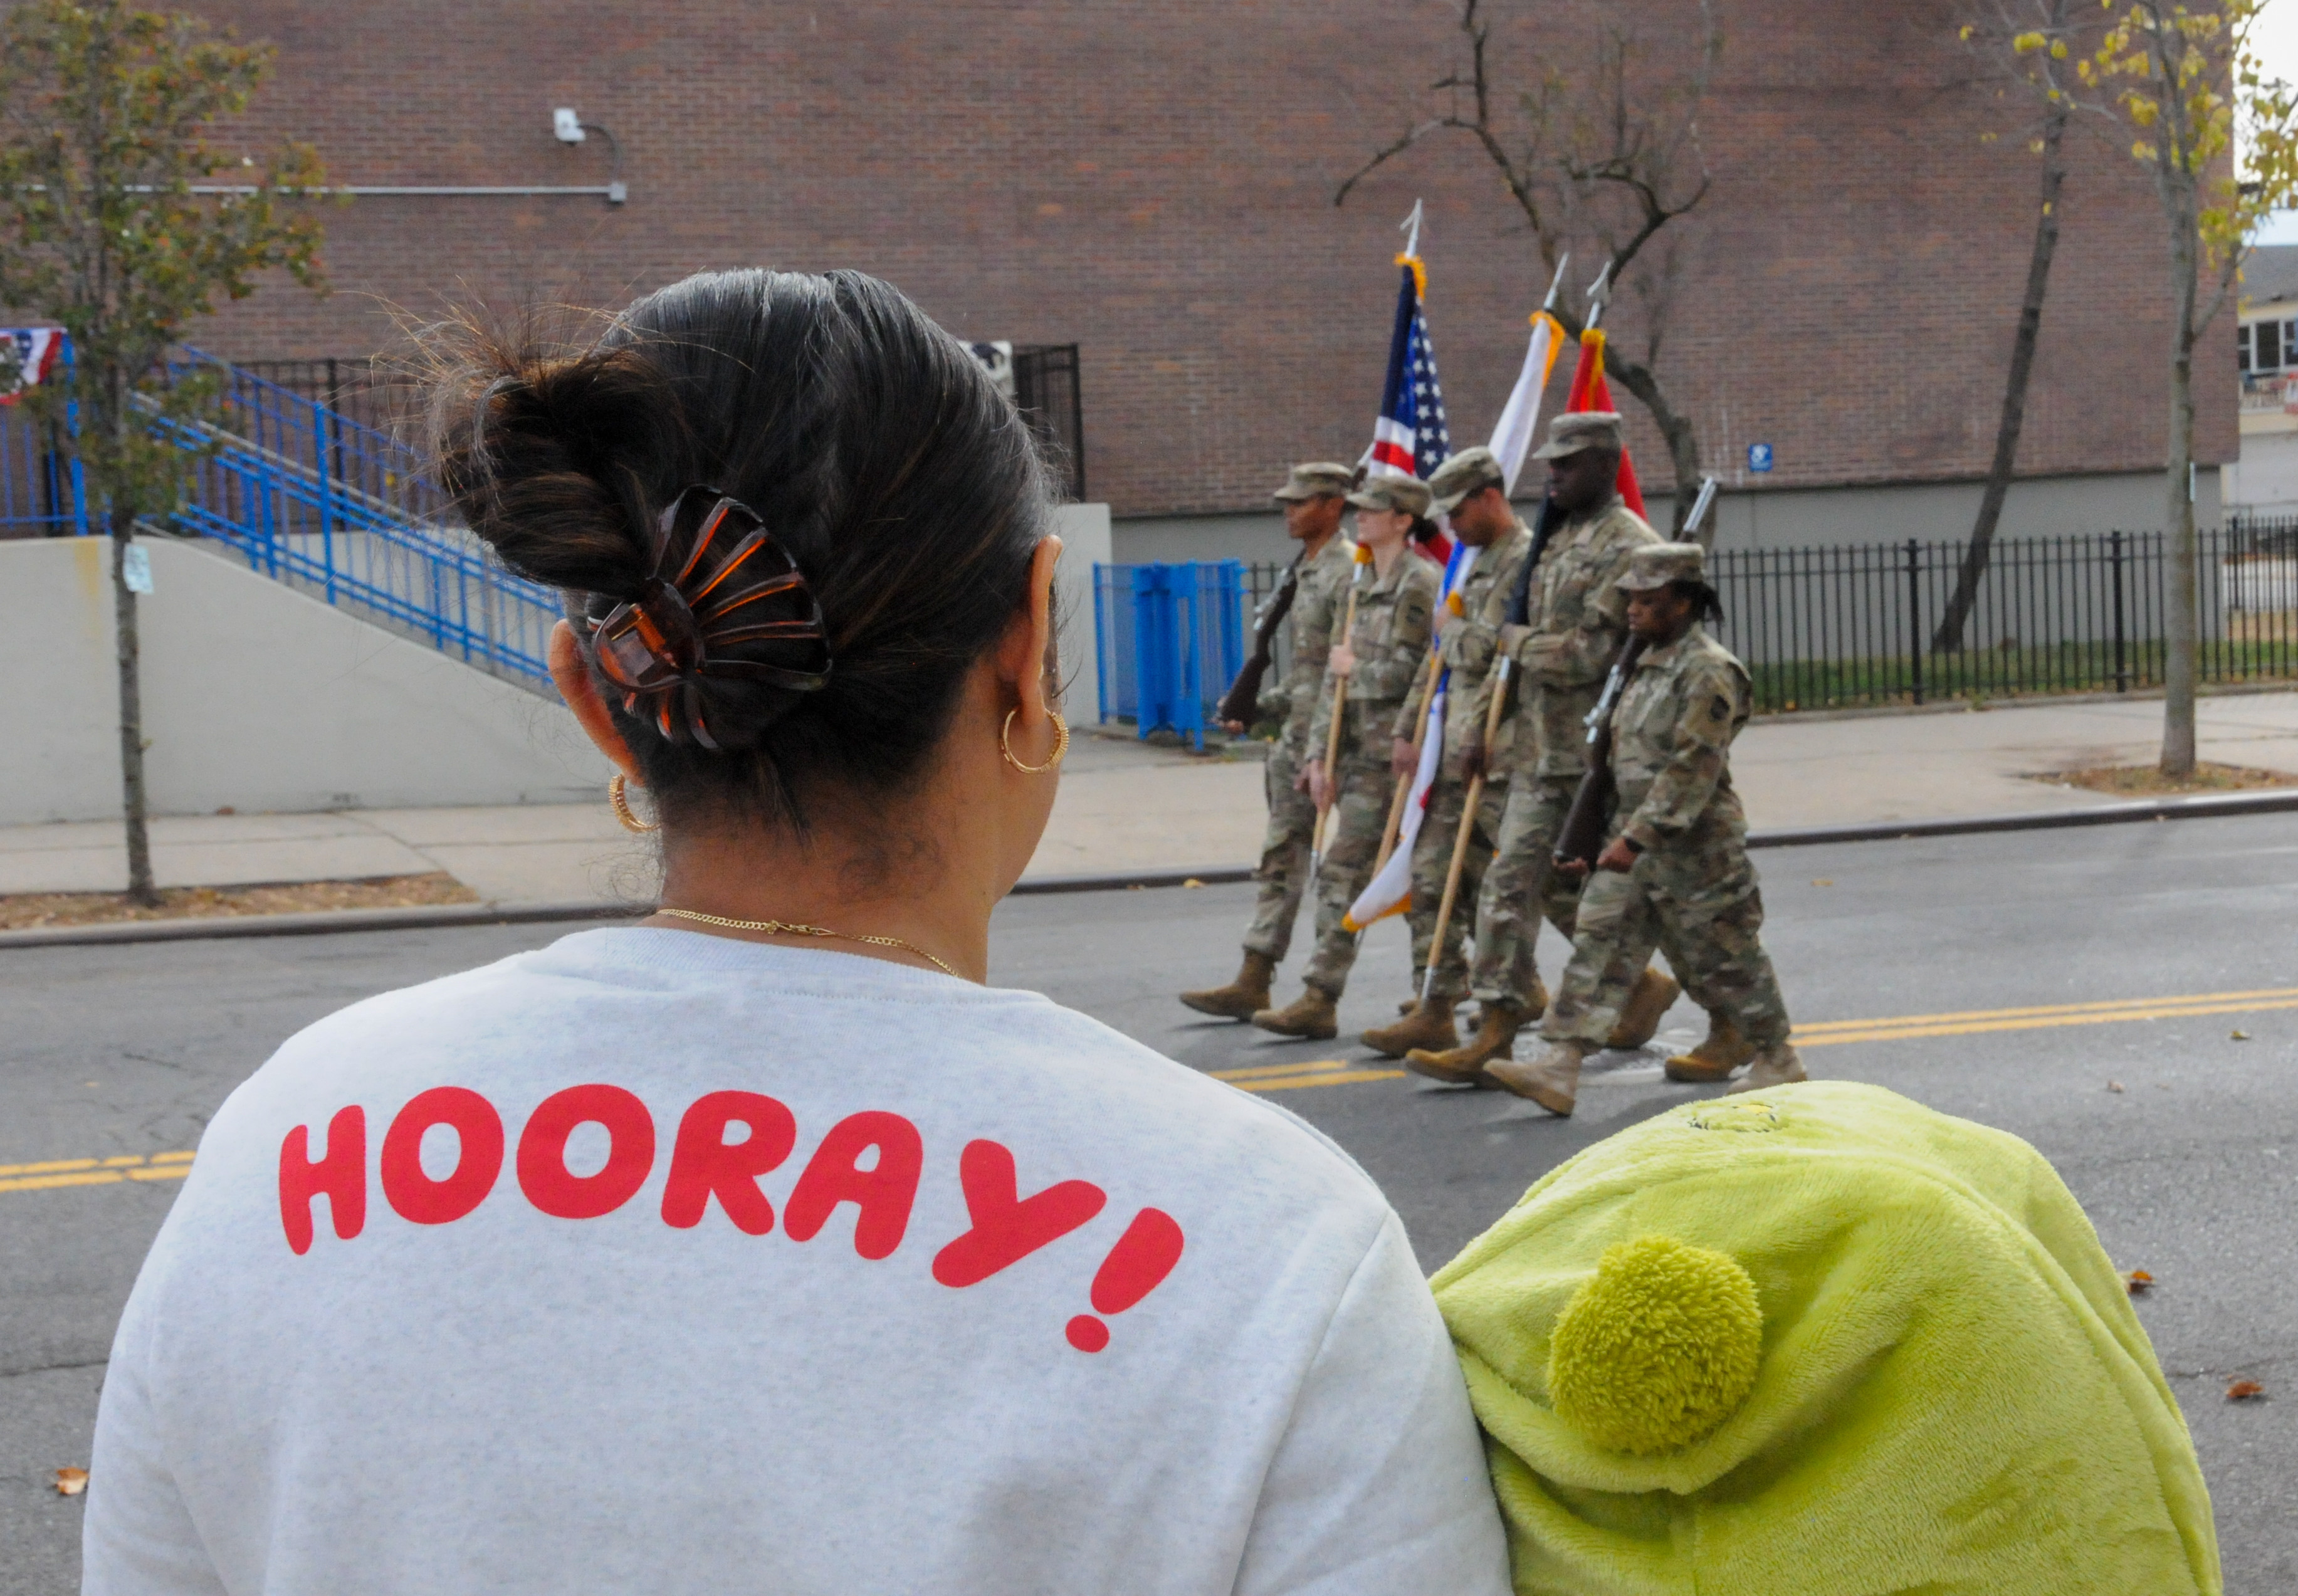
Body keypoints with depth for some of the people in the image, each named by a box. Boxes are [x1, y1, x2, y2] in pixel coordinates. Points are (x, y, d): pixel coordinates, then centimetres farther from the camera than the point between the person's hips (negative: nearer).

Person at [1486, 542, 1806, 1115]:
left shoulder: (1709, 671, -17)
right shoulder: (1650, 664, 13)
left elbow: (1692, 769, -23)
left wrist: (1638, 836, -26)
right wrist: (1627, 833, 20)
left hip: (1695, 847, -8)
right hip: (1638, 838, 8)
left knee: (1726, 957, 4)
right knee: (1599, 943, -1)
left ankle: (1778, 1059, 23)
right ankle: (1558, 1066, -5)